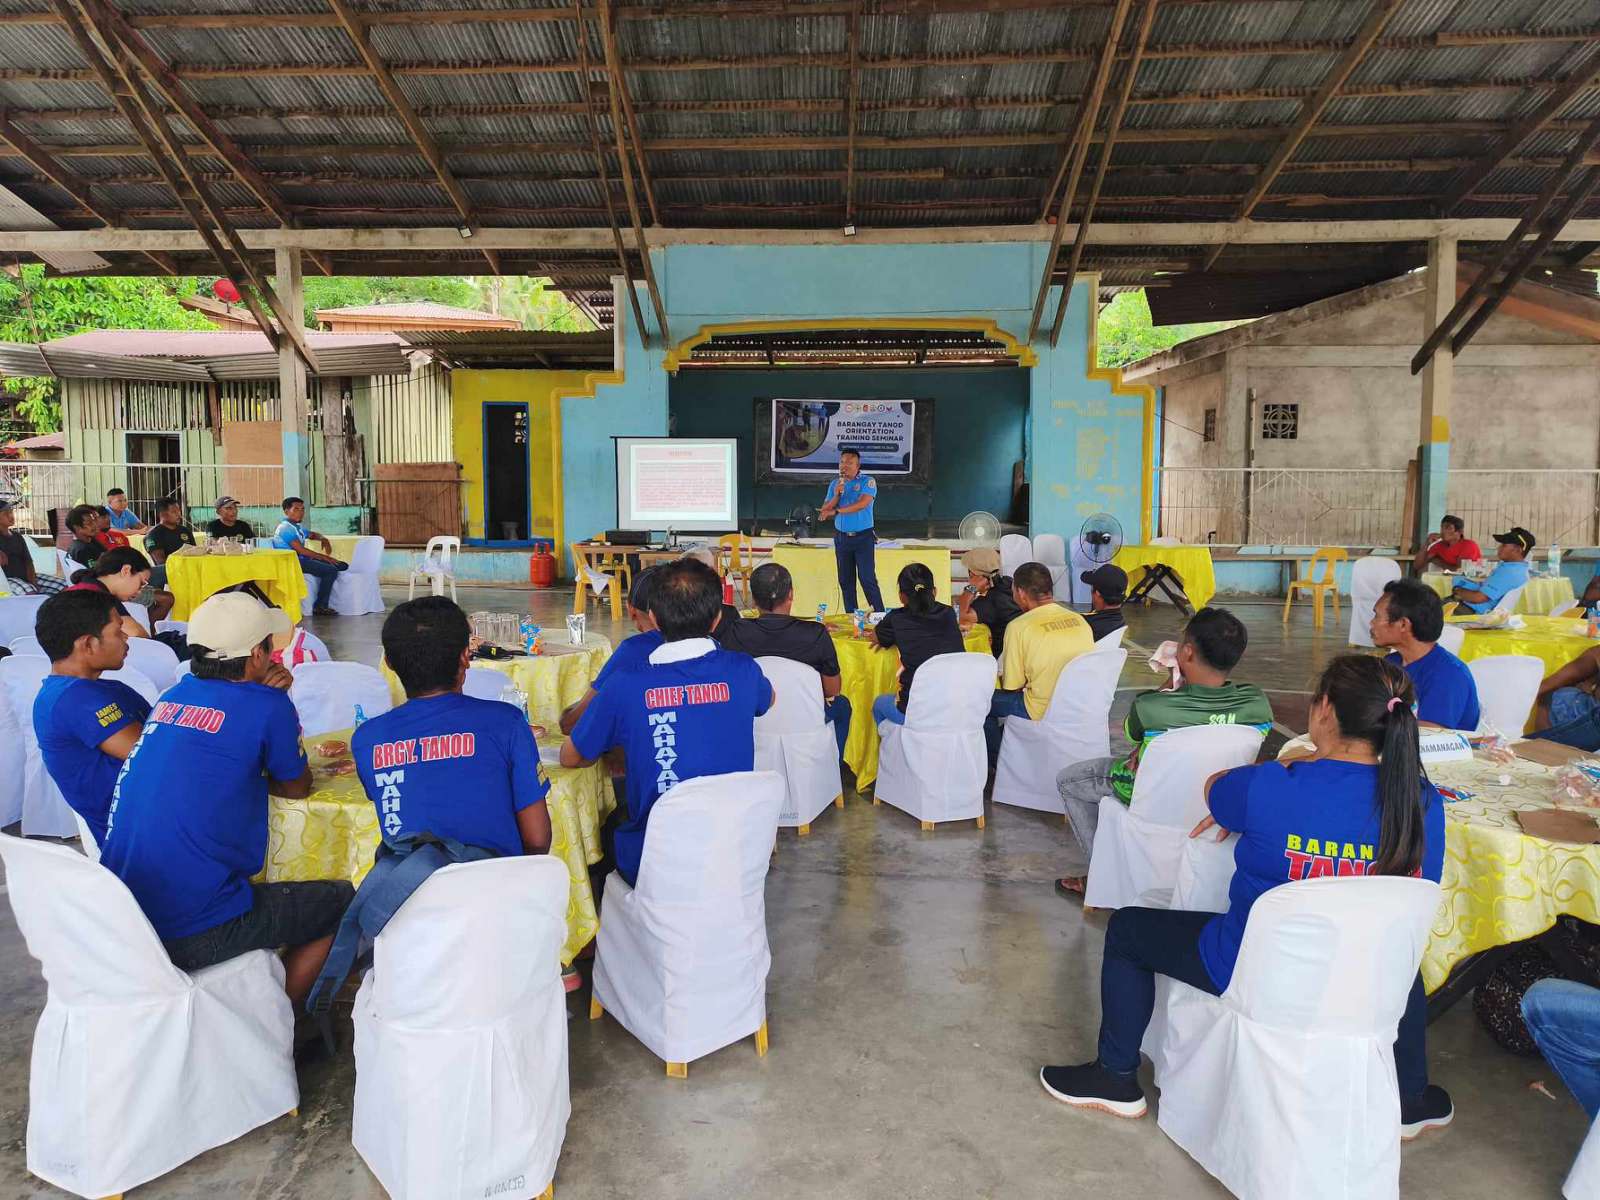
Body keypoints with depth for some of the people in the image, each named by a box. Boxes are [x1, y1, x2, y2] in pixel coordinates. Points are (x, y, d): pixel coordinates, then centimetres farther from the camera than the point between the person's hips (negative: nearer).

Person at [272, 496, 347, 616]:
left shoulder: (297, 527, 18)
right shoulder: (286, 528, -12)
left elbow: (312, 534, 36)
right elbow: (300, 550, -21)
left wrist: (323, 539, 10)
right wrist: (324, 557, -19)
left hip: (301, 559, 10)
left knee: (342, 566, 2)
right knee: (330, 570, -25)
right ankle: (320, 606, -18)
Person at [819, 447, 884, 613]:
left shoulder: (868, 481, -4)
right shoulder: (834, 484, 9)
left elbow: (861, 504, -21)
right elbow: (824, 513, 5)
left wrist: (836, 511, -19)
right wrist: (836, 495, -11)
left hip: (863, 537, -5)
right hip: (841, 537, 5)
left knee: (868, 579, -9)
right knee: (845, 581, 7)